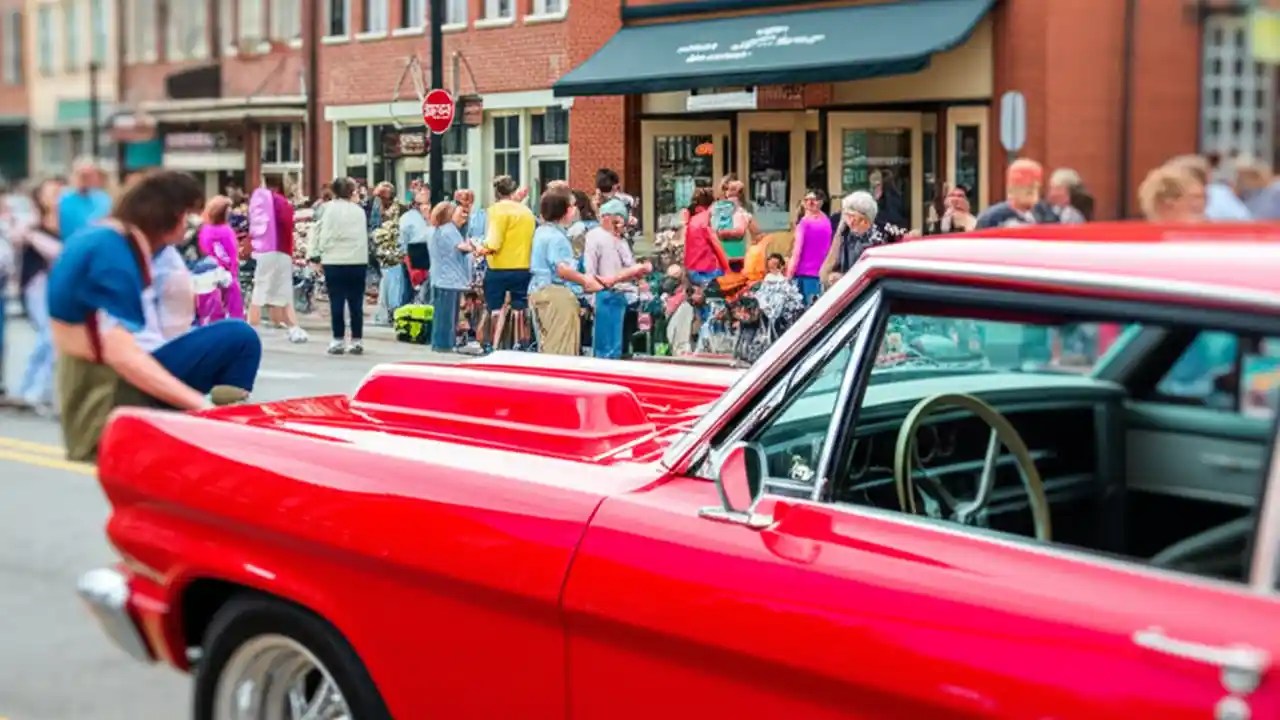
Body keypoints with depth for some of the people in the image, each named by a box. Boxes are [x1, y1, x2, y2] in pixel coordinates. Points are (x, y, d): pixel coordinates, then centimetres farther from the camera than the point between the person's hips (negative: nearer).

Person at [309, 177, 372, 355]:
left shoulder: (331, 209, -1)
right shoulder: (359, 211, 8)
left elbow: (325, 235, -3)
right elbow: (364, 237, 7)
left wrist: (320, 256, 6)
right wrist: (363, 257, 9)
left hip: (335, 262, -2)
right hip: (358, 261, 2)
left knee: (337, 303, 2)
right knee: (356, 303, 5)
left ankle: (338, 341, 2)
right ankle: (357, 341, 6)